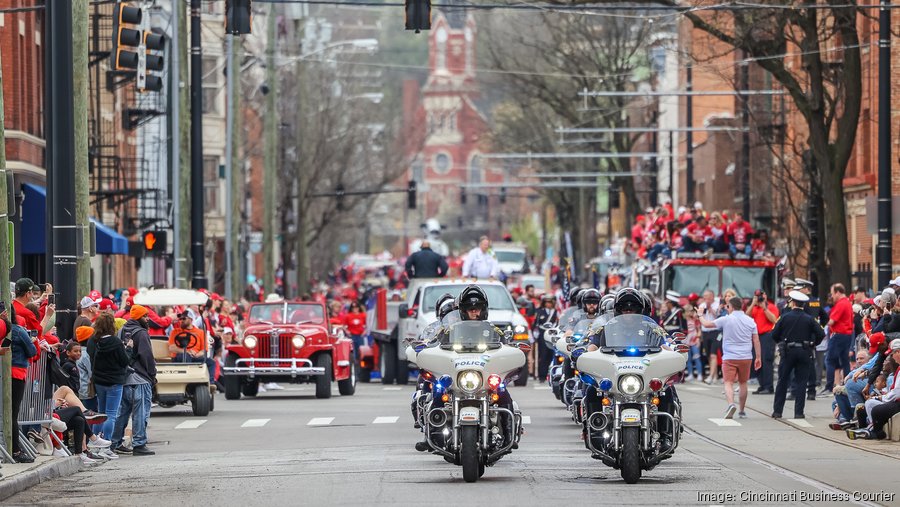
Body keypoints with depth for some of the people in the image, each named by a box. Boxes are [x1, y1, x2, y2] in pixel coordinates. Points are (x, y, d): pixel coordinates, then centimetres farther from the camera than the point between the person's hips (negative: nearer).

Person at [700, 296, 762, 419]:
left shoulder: (726, 320, -6)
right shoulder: (750, 321, 5)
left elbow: (707, 324, 1)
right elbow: (756, 340, 4)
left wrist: (700, 316, 21)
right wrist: (758, 357, 10)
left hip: (730, 357, -4)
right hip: (746, 357, 4)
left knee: (728, 383, -7)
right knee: (743, 383, 16)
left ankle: (731, 404, -32)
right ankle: (742, 411, 23)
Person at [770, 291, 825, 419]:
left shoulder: (785, 317, -3)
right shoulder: (809, 319, -1)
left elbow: (774, 334, -3)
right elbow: (821, 334, -7)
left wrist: (780, 342, 16)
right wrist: (813, 344, 9)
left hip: (788, 351, -1)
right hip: (804, 353, 1)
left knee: (782, 381, 8)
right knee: (800, 382, 4)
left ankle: (777, 411, 8)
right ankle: (799, 412, 0)